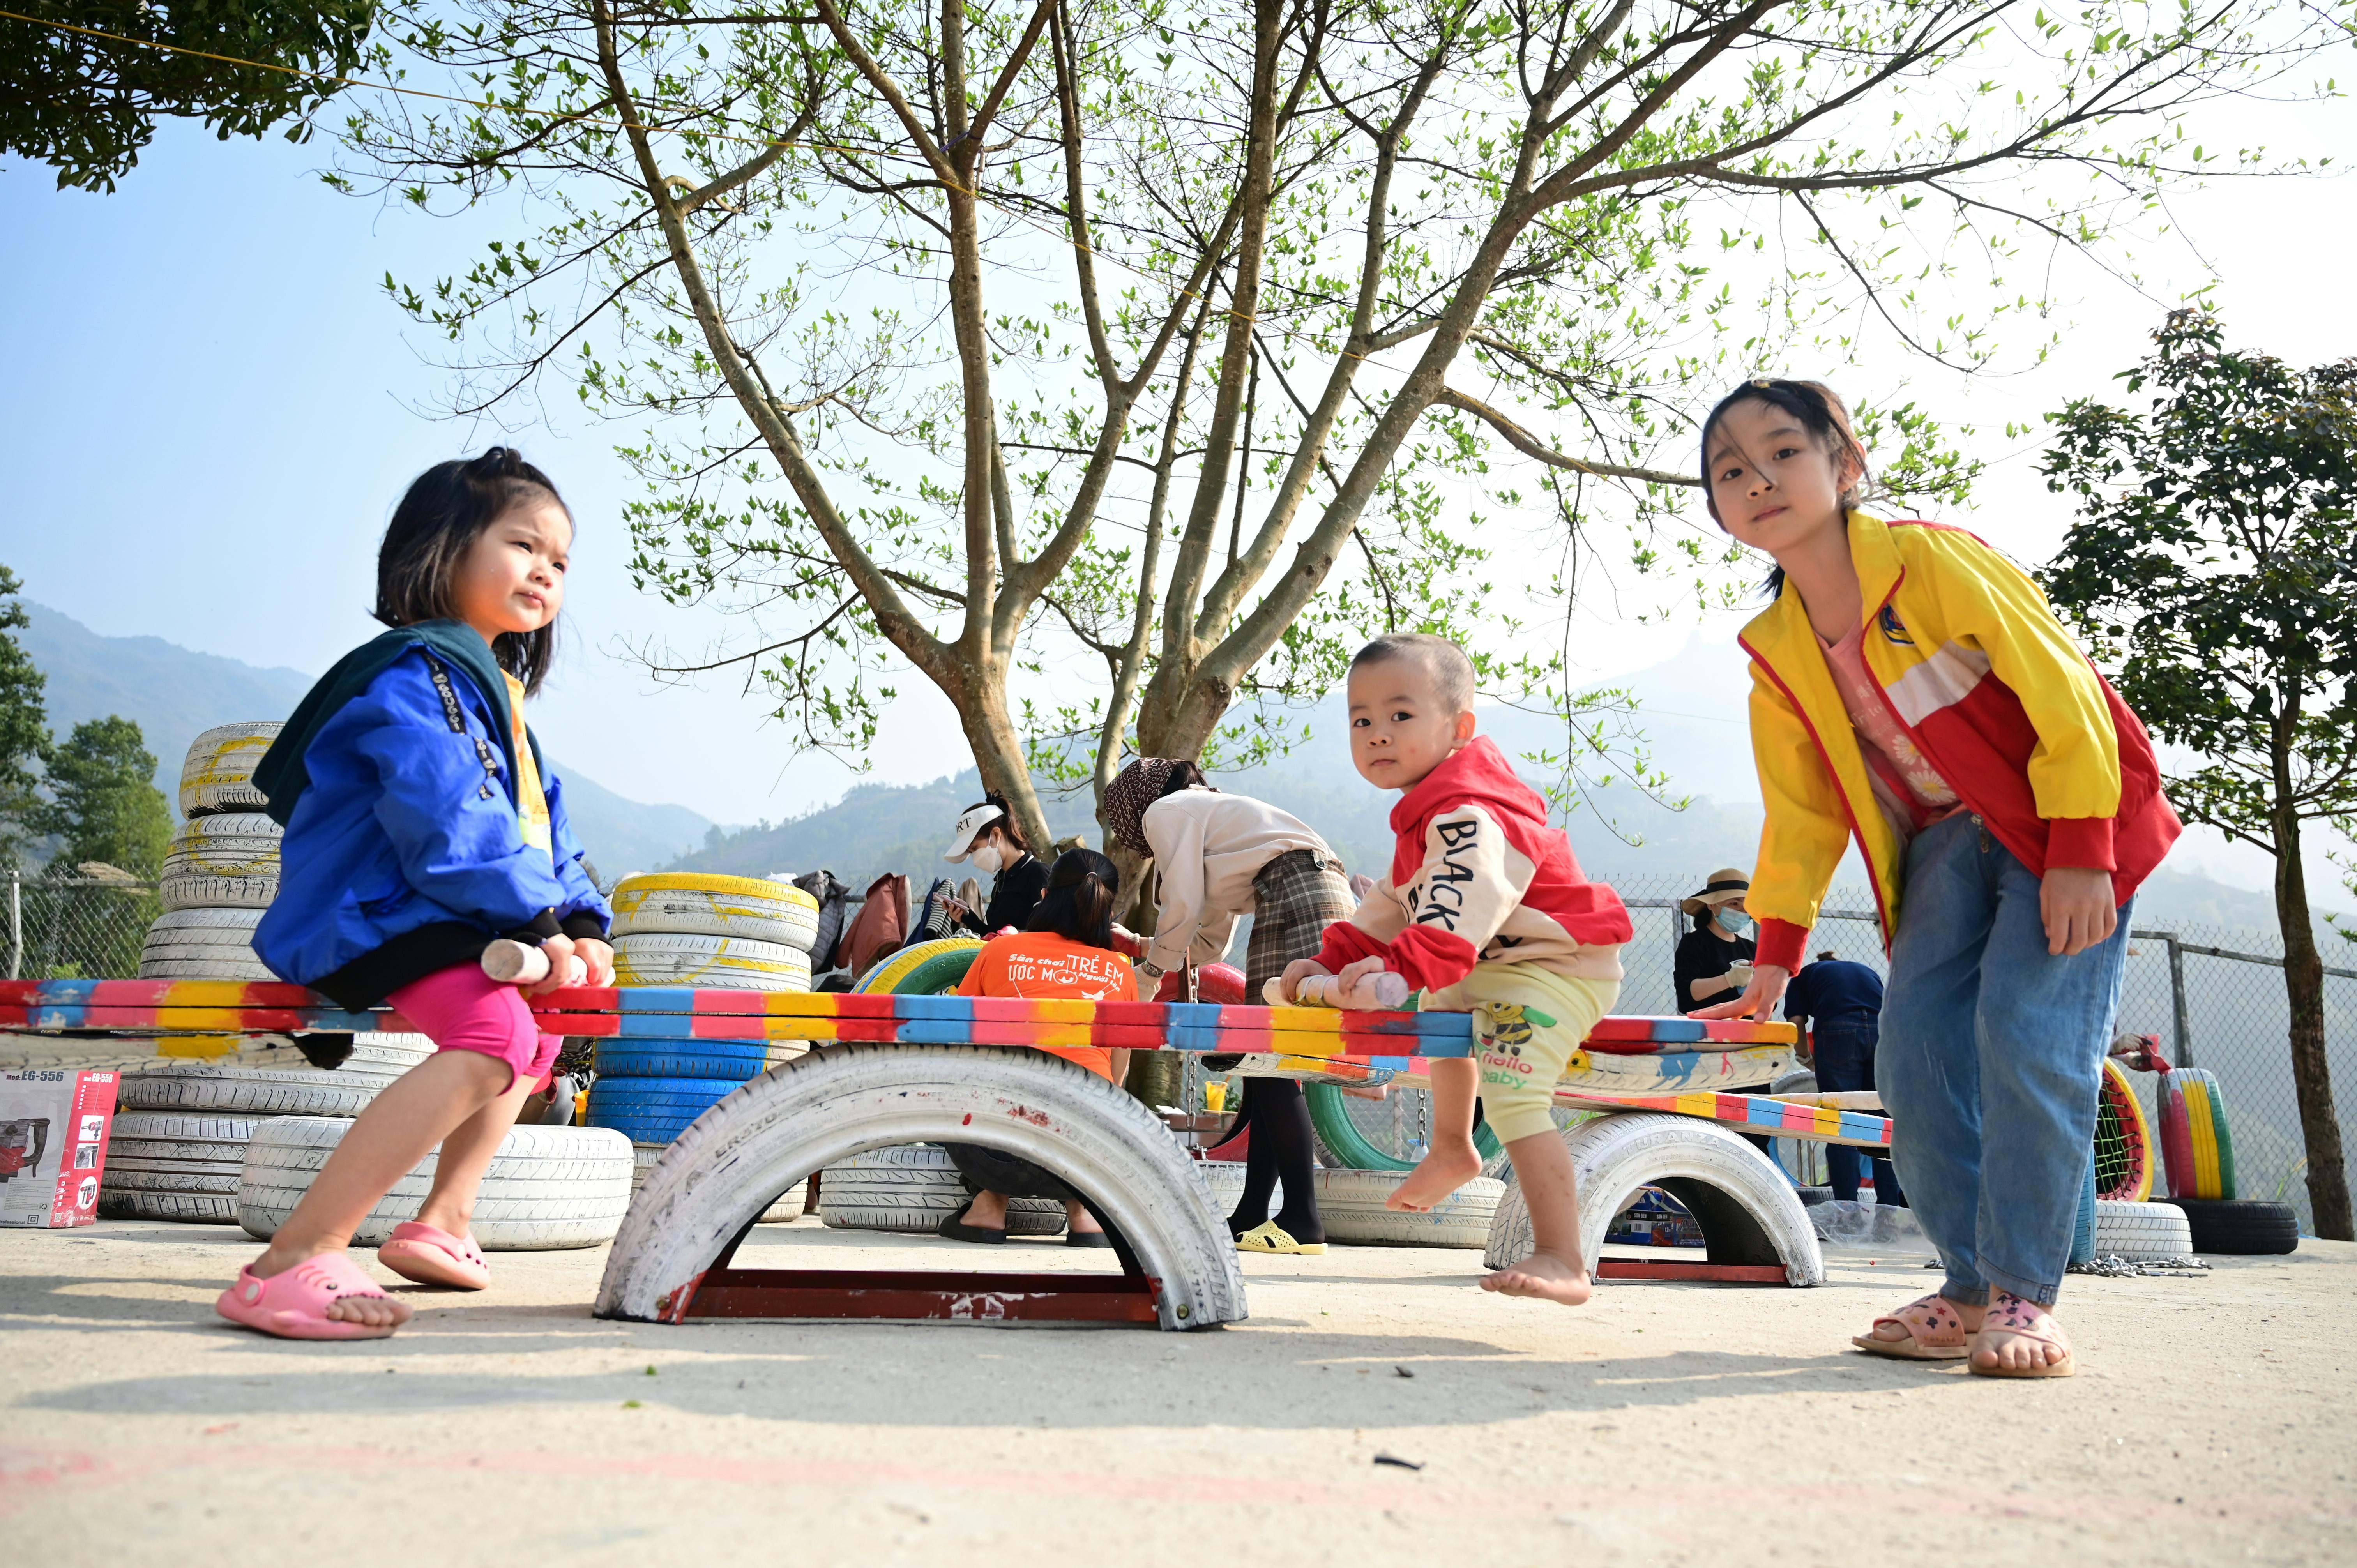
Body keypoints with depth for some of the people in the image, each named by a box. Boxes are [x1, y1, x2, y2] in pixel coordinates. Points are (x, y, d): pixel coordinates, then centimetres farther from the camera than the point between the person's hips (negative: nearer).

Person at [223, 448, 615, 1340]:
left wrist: (580, 922, 3)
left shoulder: (494, 689, 21)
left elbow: (541, 827, 17)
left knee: (538, 1032, 30)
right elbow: (447, 822, -26)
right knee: (492, 1038, -36)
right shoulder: (416, 674, -13)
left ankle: (442, 1220, 38)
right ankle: (290, 1265, -37)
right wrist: (537, 920, -26)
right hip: (374, 914, -12)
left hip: (441, 921, 12)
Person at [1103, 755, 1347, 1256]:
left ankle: (1303, 1221, -13)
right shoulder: (1205, 812, 34)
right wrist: (1146, 947, 42)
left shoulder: (1164, 811, 7)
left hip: (1297, 896, -10)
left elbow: (1182, 909, -3)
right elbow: (1211, 942, 32)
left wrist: (1150, 972, 12)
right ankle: (1251, 1218, 11)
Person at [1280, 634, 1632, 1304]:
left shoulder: (1468, 814, -26)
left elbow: (1455, 912, -43)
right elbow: (1396, 901, 15)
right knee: (1440, 1003, 35)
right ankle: (1452, 1149, 53)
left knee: (1513, 1096, -27)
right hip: (1496, 967, 12)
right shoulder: (1432, 811, 10)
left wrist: (1398, 971, -55)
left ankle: (1562, 1260, -27)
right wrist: (1334, 959, 5)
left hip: (1554, 970, -12)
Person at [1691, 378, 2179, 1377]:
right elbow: (1800, 811, 9)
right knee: (1916, 1054, -5)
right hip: (1946, 845, 6)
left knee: (2027, 1039, -18)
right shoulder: (1775, 653, 1)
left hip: (2069, 827, -5)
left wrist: (2080, 854, -21)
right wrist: (1776, 951, 7)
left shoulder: (1934, 561, -16)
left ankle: (2023, 1297, -6)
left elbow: (2065, 693, -17)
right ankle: (1970, 1290, 8)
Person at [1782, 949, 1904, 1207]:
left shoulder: (1803, 975, 26)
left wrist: (1809, 1062, 26)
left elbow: (1796, 1024, 12)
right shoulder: (1867, 971, 36)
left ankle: (1848, 1209, -2)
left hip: (1838, 1033, -3)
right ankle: (1890, 1208, 11)